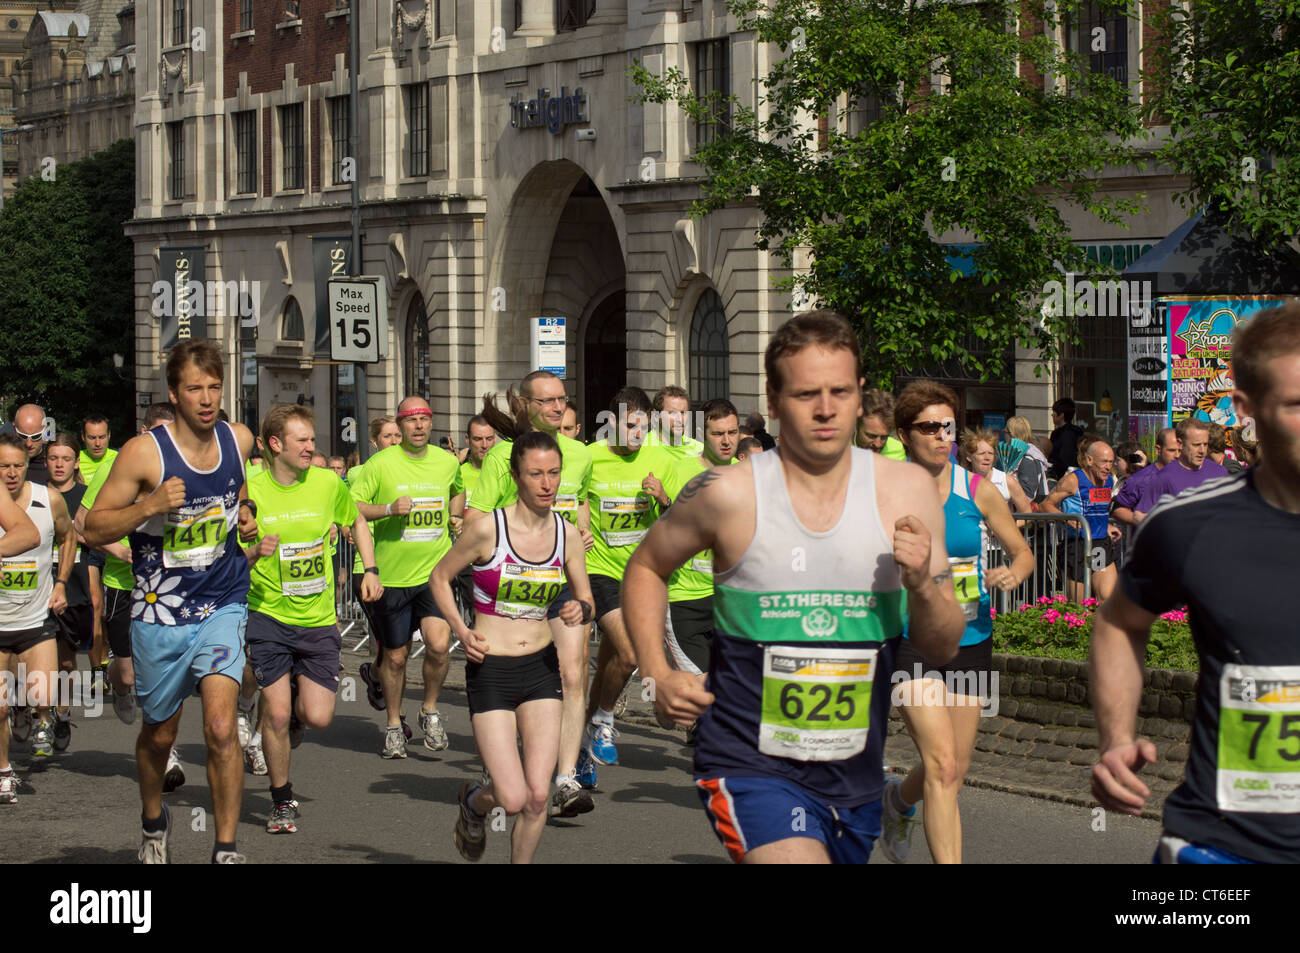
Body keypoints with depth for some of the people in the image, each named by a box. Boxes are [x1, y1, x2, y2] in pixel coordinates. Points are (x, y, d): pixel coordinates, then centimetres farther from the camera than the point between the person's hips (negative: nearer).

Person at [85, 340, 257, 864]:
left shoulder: (240, 440, -2)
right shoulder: (144, 452, -15)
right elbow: (93, 529, -11)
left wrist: (243, 513, 4)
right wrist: (149, 506, -26)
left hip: (222, 607, 1)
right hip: (159, 614, -1)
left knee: (220, 726, -17)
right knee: (160, 733, 17)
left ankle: (226, 850, -8)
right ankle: (153, 820, 45)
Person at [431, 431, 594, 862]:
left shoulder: (568, 535, 0)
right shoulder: (487, 529, -11)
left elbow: (586, 599, 12)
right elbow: (439, 578, 3)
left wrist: (580, 609, -11)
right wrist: (461, 631, -10)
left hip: (542, 668, 4)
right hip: (490, 669, -3)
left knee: (538, 795, -4)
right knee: (513, 799, -9)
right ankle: (474, 801, 27)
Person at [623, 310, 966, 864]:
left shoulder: (906, 492, -1)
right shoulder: (728, 495, -9)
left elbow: (943, 650, 2)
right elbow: (646, 569, 10)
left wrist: (922, 586, -18)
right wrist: (656, 676, -2)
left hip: (856, 777, 4)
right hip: (750, 769, -4)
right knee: (798, 856, -29)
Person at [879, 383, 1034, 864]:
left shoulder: (978, 490, 1)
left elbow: (1022, 552, 10)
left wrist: (1010, 575, -10)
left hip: (970, 639, 4)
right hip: (911, 640, -4)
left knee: (952, 775, 13)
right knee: (942, 764, -19)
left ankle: (898, 800, 46)